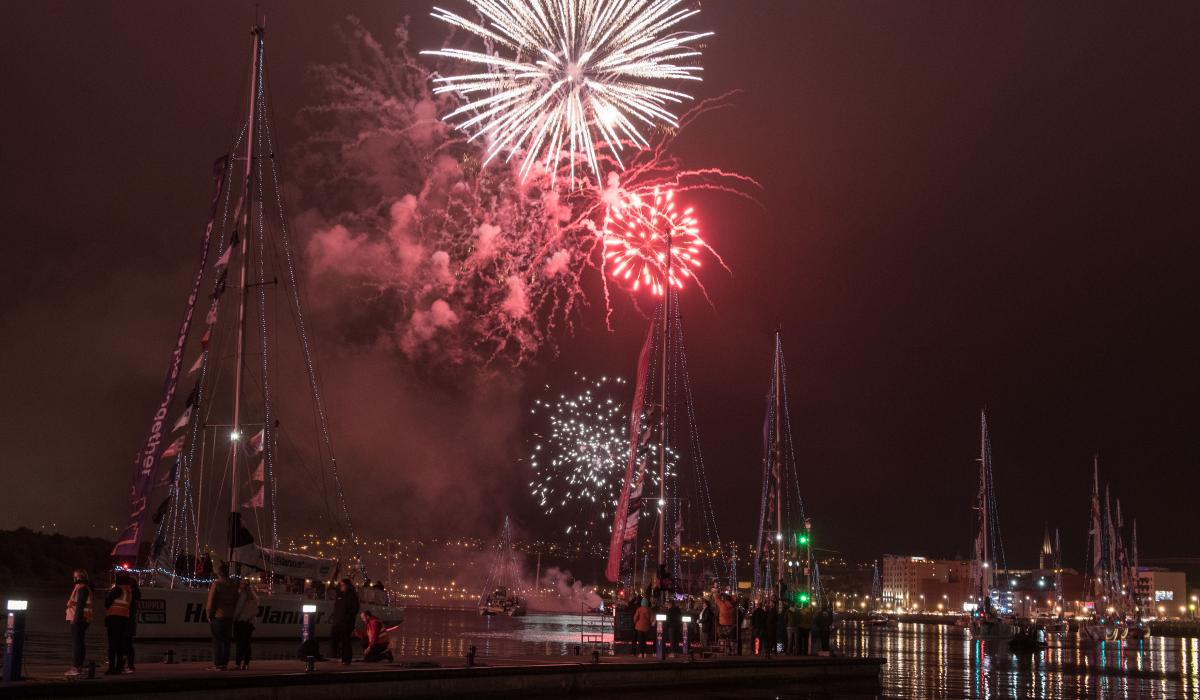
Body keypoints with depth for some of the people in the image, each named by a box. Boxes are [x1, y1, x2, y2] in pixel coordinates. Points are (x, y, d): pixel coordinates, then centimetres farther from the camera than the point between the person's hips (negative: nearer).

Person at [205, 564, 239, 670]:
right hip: (229, 617, 5)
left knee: (217, 641, -2)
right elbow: (236, 602, 11)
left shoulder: (216, 584, -10)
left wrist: (209, 615, -1)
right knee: (226, 641, 8)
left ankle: (217, 664, -3)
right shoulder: (233, 586, 7)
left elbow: (210, 602, -11)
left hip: (217, 616, -5)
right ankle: (225, 664, 9)